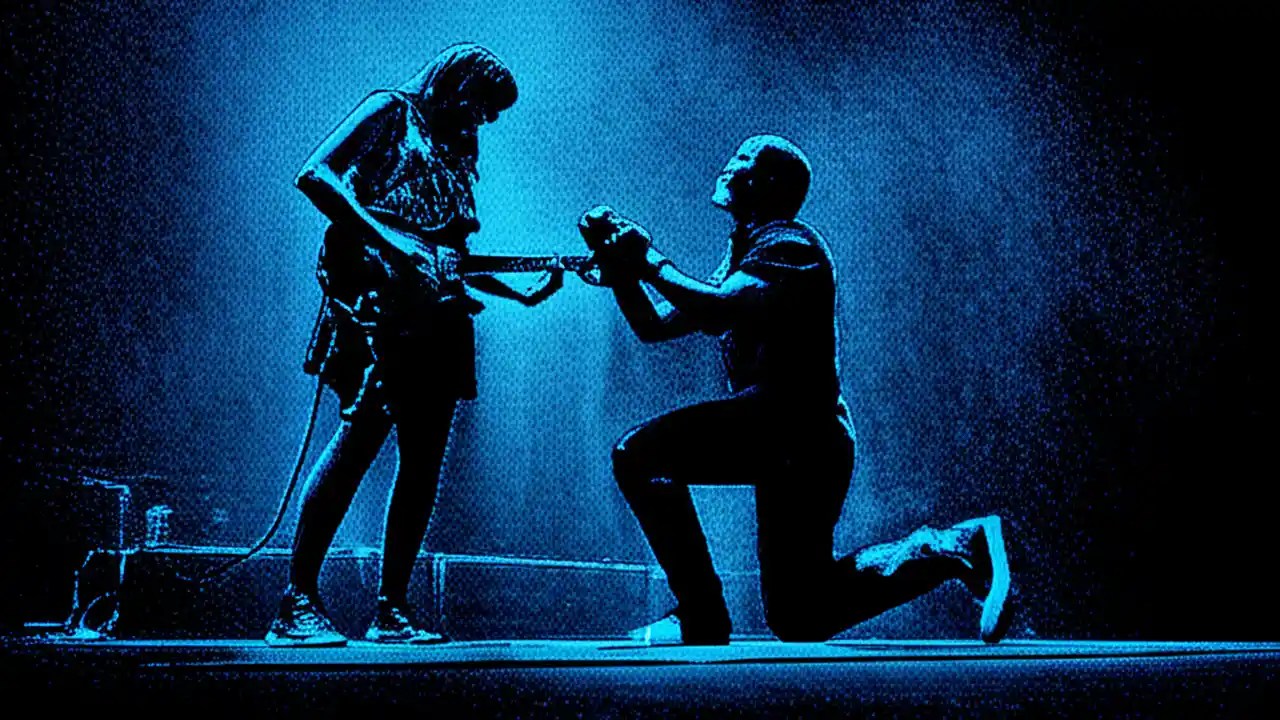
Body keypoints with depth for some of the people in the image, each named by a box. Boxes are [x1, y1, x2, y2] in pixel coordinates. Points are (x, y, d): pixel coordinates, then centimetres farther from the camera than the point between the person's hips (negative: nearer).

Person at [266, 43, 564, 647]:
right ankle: (297, 604, -16)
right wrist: (388, 240, -19)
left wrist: (524, 293, 17)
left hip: (435, 315, 8)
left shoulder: (454, 153, 28)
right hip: (376, 298, -8)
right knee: (363, 433, -19)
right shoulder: (391, 111, 6)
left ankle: (391, 609, 8)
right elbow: (314, 176, -9)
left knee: (423, 459, 2)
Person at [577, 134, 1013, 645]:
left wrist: (651, 262, -13)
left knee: (638, 455, -18)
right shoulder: (744, 253, 24)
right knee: (797, 620, 14)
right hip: (792, 443, 10)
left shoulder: (787, 244, -5)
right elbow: (655, 325, 19)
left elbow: (718, 310, -25)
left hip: (797, 431, -10)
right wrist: (619, 261, 7)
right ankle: (955, 547, 16)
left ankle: (701, 620, -12)